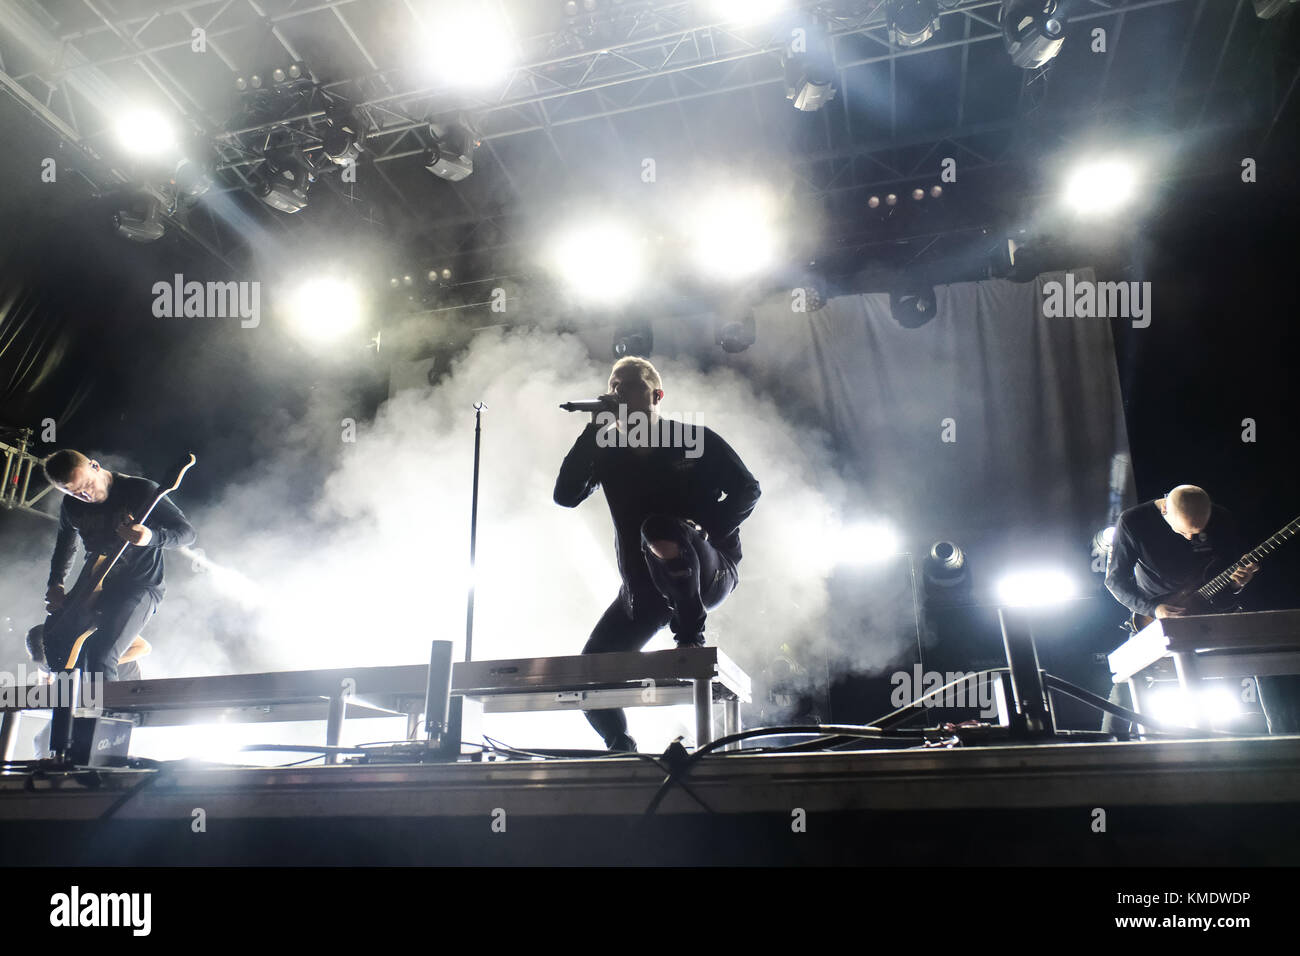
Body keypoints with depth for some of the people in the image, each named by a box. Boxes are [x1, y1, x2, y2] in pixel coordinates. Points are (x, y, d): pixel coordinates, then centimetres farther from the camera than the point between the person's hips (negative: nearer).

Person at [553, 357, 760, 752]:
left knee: (659, 529, -36)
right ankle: (621, 747, 18)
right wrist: (594, 429, -13)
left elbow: (747, 489, -1)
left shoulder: (695, 440, -3)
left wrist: (707, 531, -18)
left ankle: (691, 636, -24)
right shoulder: (607, 452, 5)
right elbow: (566, 495, -9)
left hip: (710, 574, -4)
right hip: (642, 589, 5)